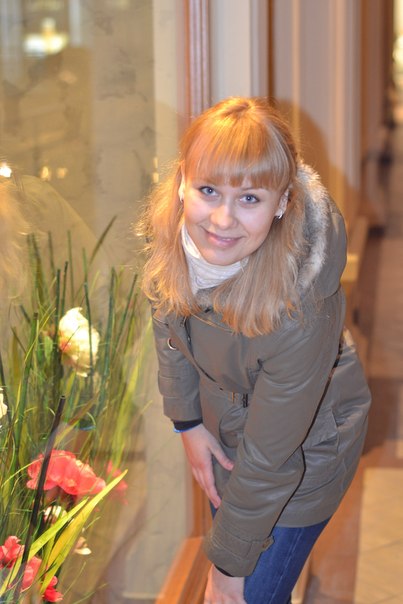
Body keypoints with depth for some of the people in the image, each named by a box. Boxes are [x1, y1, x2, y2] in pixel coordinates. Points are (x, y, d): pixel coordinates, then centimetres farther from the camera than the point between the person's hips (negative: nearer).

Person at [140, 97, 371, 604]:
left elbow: (270, 459, -29)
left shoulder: (301, 311, -41)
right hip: (224, 419, 5)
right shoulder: (169, 228, -26)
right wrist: (188, 420, -1)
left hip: (306, 450, -5)